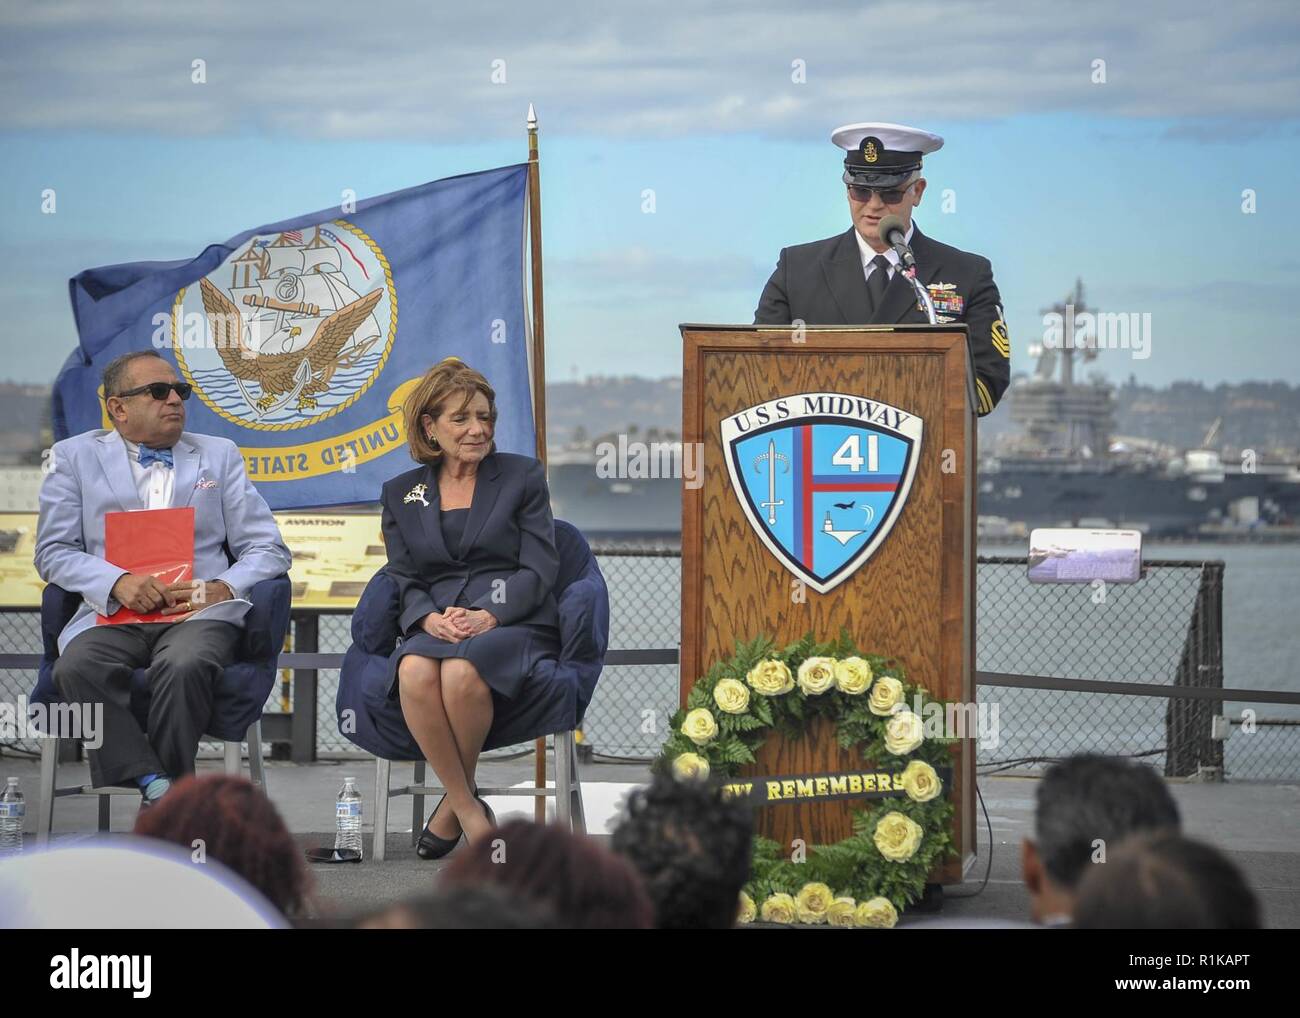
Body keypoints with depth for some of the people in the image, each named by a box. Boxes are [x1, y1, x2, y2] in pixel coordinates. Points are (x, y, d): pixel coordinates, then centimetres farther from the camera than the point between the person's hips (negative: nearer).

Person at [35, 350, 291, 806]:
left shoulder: (220, 456, 21)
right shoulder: (75, 457, 16)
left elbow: (267, 549, 14)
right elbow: (54, 551, 8)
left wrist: (224, 588, -8)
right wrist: (117, 581, -12)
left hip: (199, 613, 0)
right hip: (111, 614, 0)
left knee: (185, 666, -36)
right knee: (76, 667, -34)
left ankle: (165, 796, -24)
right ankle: (155, 786, -33)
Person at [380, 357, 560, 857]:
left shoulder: (523, 476, 12)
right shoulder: (401, 494, 20)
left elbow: (539, 571, 3)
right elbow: (404, 580, 12)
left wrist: (487, 615, -15)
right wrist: (431, 619, -12)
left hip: (514, 625, -2)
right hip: (435, 628, 2)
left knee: (462, 672, -38)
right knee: (415, 673, -37)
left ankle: (455, 801, -13)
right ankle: (469, 808, -23)